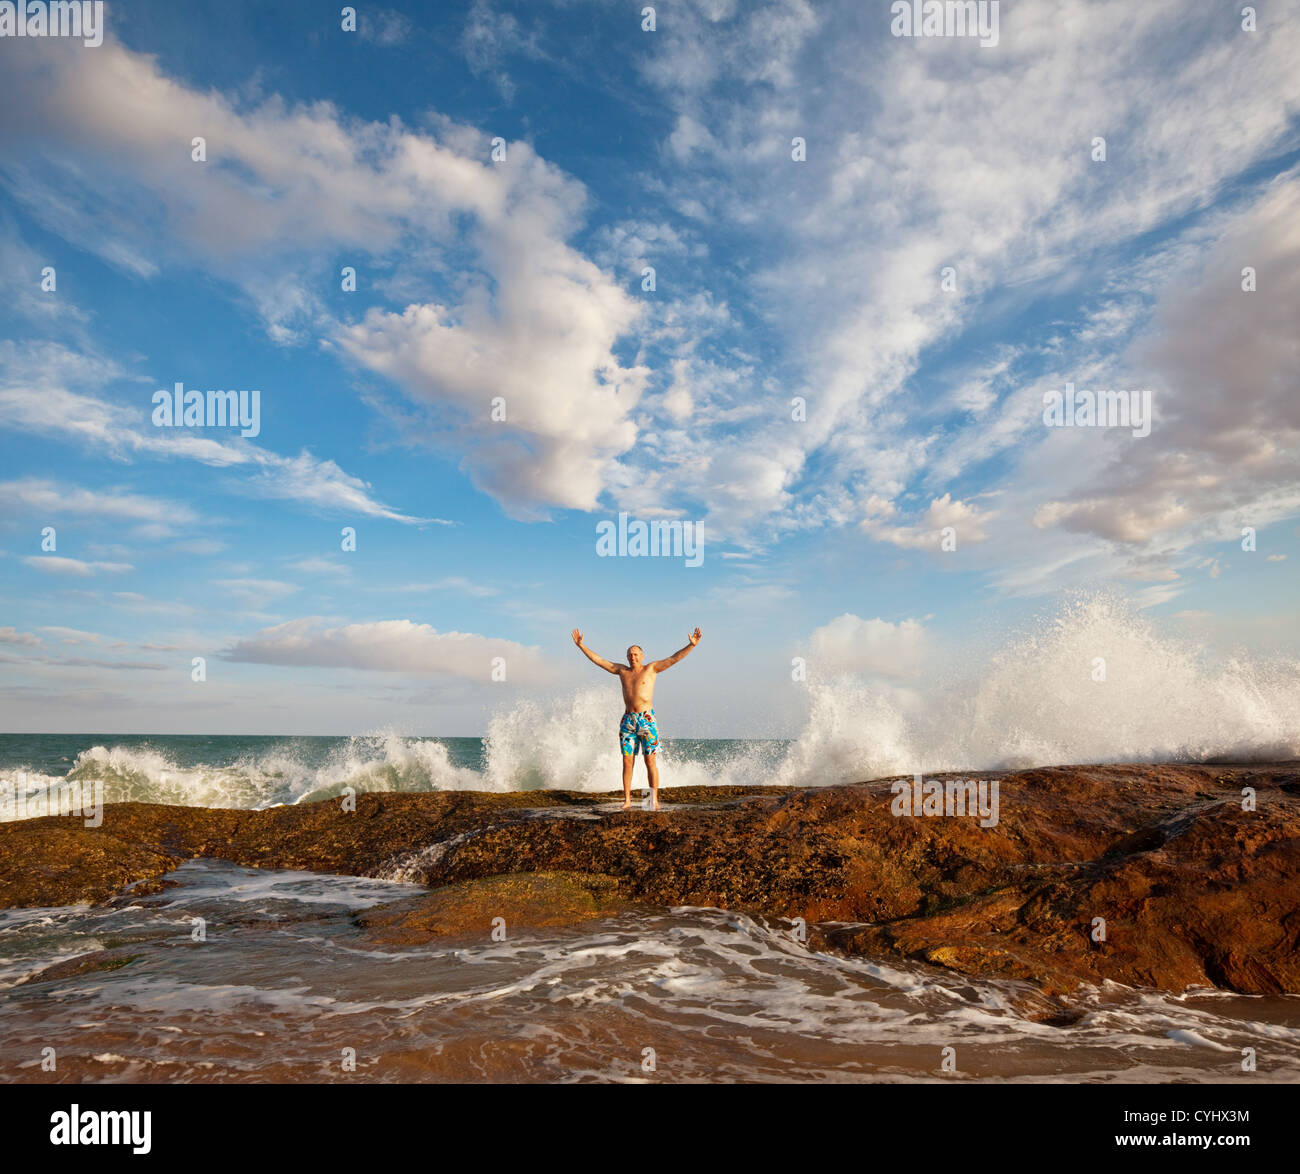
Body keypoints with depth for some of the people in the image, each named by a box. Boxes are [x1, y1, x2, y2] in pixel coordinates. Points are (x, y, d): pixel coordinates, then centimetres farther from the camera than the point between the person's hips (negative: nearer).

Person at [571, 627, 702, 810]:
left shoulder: (651, 669, 2)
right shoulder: (622, 671, 12)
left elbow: (673, 659, -6)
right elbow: (598, 660, 17)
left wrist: (691, 645, -17)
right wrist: (581, 645, 17)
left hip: (647, 720, -3)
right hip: (628, 721, 3)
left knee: (650, 761, -3)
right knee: (627, 762, 2)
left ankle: (654, 800, 2)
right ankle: (627, 800, 7)